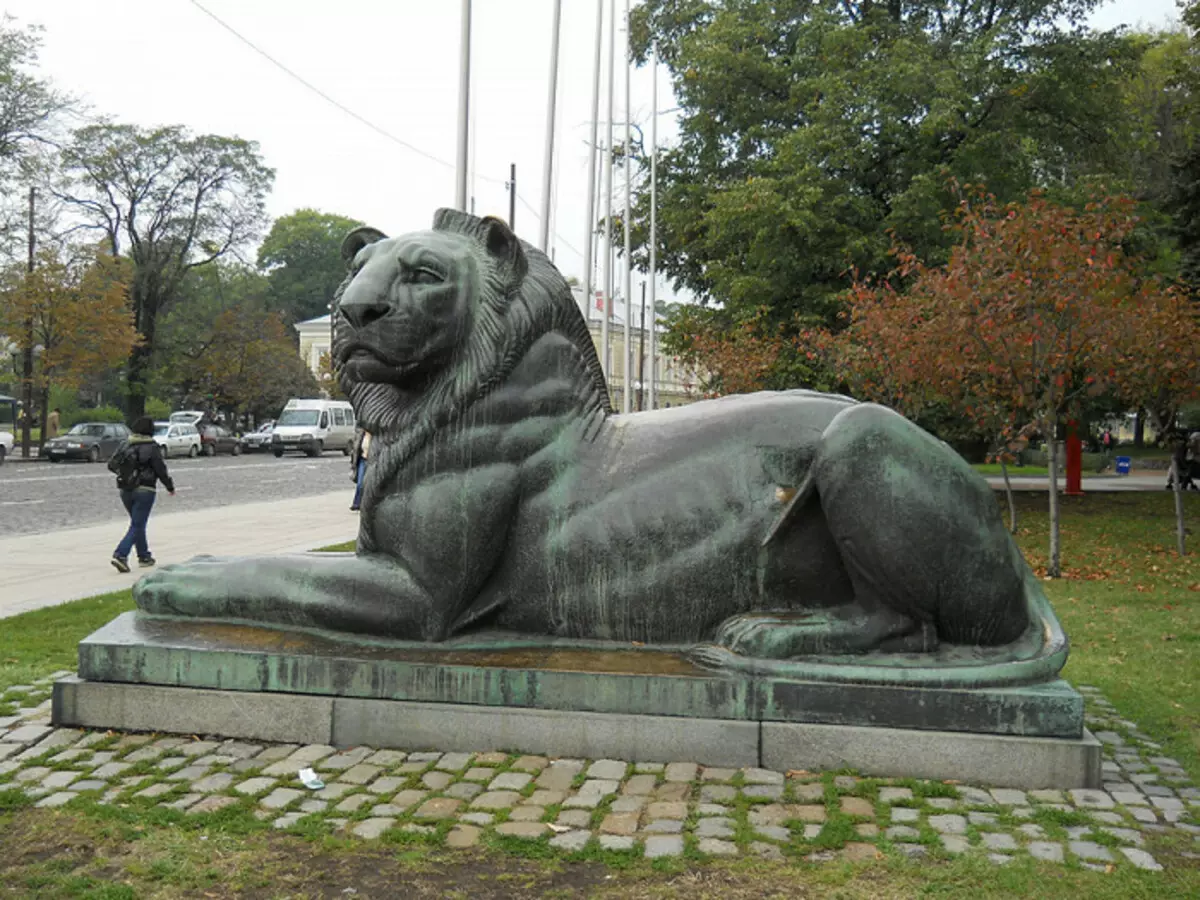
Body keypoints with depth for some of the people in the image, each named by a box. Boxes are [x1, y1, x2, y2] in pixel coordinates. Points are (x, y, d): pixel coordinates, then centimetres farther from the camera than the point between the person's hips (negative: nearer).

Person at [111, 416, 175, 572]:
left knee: (138, 524, 20)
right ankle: (120, 555, -18)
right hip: (144, 490, -6)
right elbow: (161, 470, -9)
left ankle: (144, 556, 26)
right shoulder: (151, 448, -10)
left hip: (125, 491, 6)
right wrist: (170, 487, 4)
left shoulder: (126, 446, 5)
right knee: (137, 526, -3)